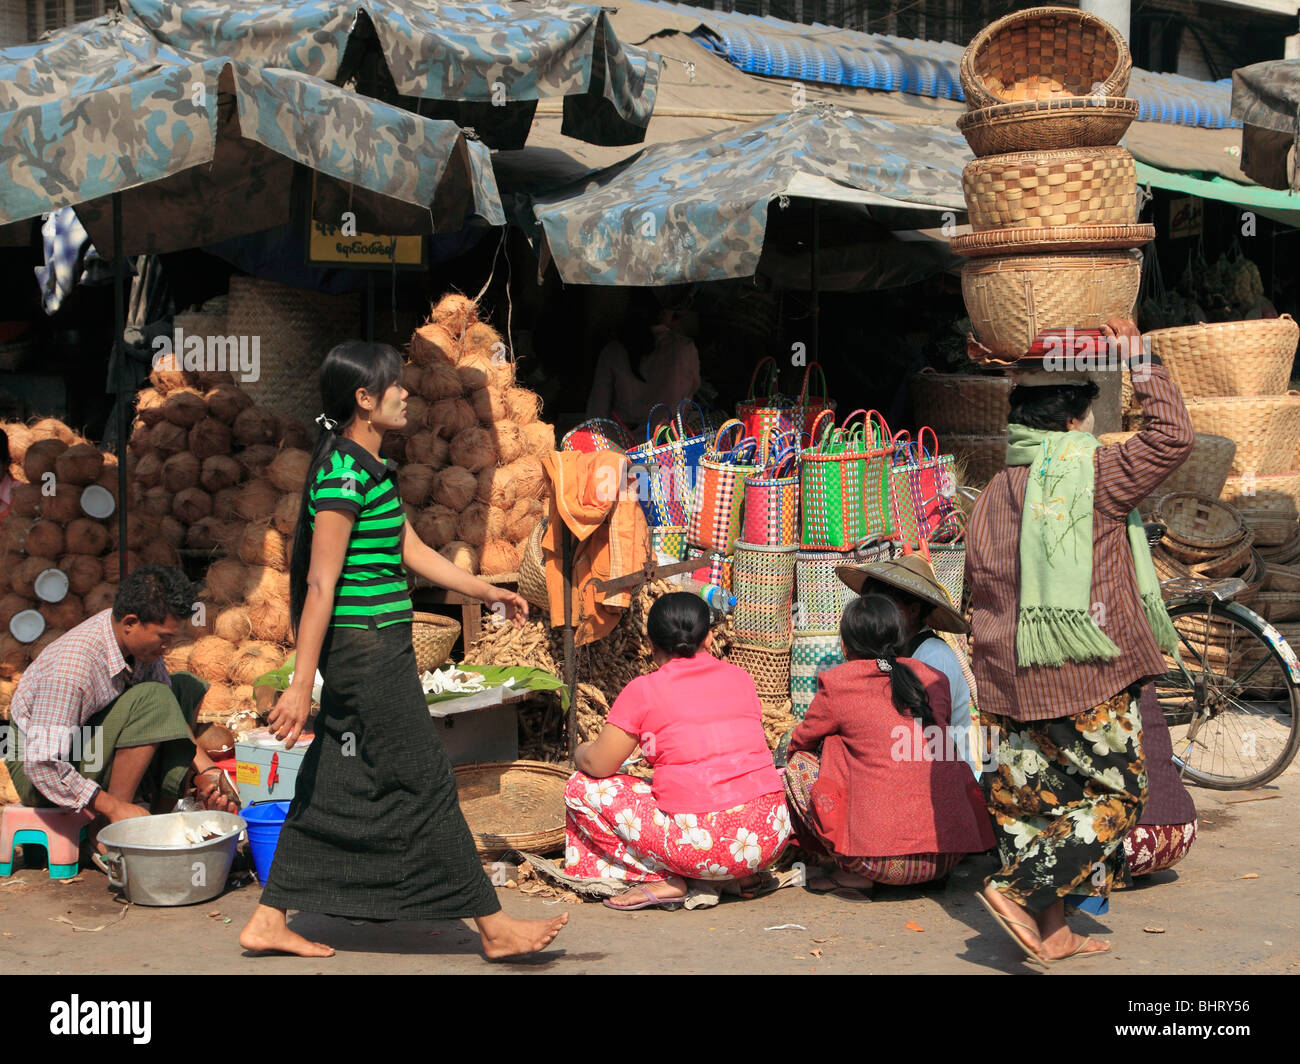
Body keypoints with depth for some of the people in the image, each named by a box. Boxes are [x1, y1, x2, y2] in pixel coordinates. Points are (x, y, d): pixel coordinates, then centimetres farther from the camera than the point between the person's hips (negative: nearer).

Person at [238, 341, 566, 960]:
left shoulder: (370, 468, 13)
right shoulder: (344, 471, -17)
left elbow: (410, 549, 22)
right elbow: (322, 582, -19)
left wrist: (486, 591, 24)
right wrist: (301, 683, -20)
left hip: (372, 650, 10)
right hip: (366, 648, -10)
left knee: (333, 785, 13)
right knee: (424, 783, -2)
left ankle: (268, 922, 19)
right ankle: (493, 927, 7)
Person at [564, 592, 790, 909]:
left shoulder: (644, 690, -2)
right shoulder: (740, 678, 13)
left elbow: (598, 764, 1)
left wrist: (583, 751, 25)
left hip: (706, 845, -6)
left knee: (582, 788, 9)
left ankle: (663, 880, 0)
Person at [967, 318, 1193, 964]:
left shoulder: (994, 493, 9)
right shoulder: (1092, 475, -11)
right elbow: (1171, 436, -7)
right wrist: (1141, 362, 3)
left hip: (1016, 682, 7)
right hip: (1087, 677, -7)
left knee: (1032, 798, 12)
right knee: (1113, 797, 5)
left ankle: (1050, 933, 17)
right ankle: (1018, 890, -5)